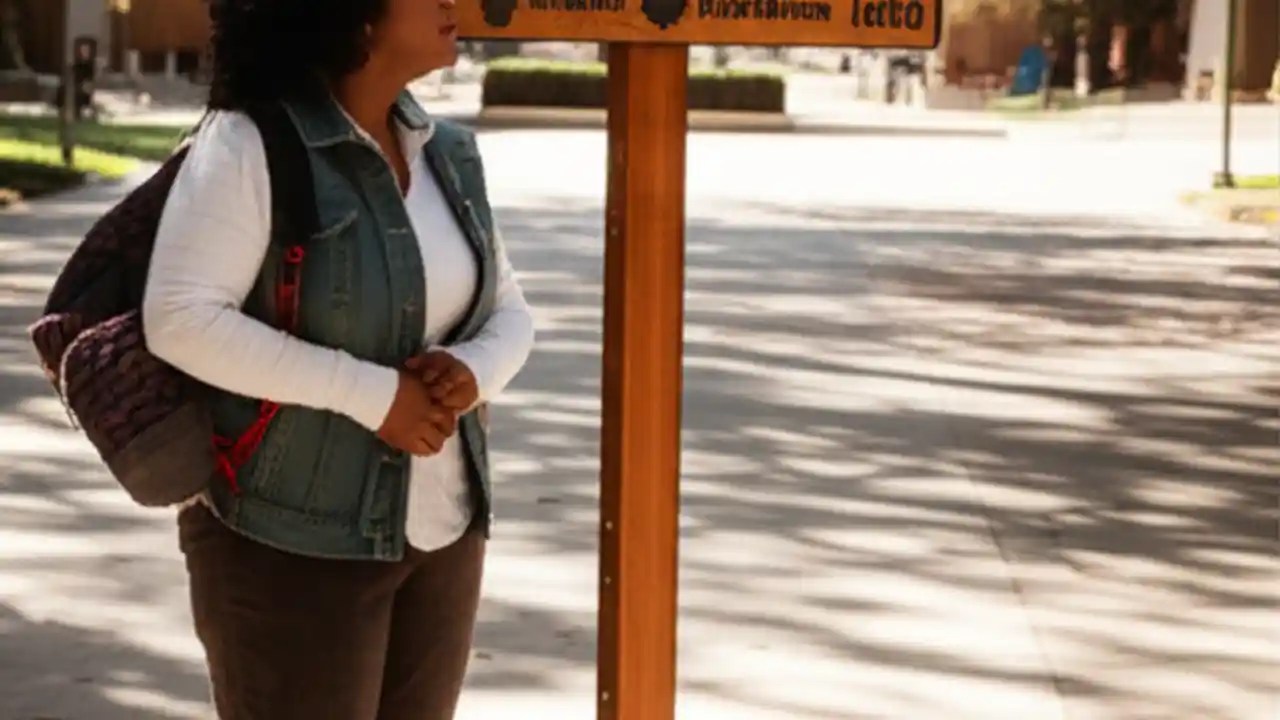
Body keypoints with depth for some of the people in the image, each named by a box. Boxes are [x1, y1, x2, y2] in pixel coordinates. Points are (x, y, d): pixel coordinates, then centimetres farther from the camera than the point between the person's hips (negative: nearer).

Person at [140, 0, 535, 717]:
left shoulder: (443, 152, 6)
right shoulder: (249, 144, -17)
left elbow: (507, 314, 10)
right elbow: (182, 320, -25)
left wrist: (471, 373, -14)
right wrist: (371, 395, -25)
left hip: (434, 530, 7)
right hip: (291, 539, -7)